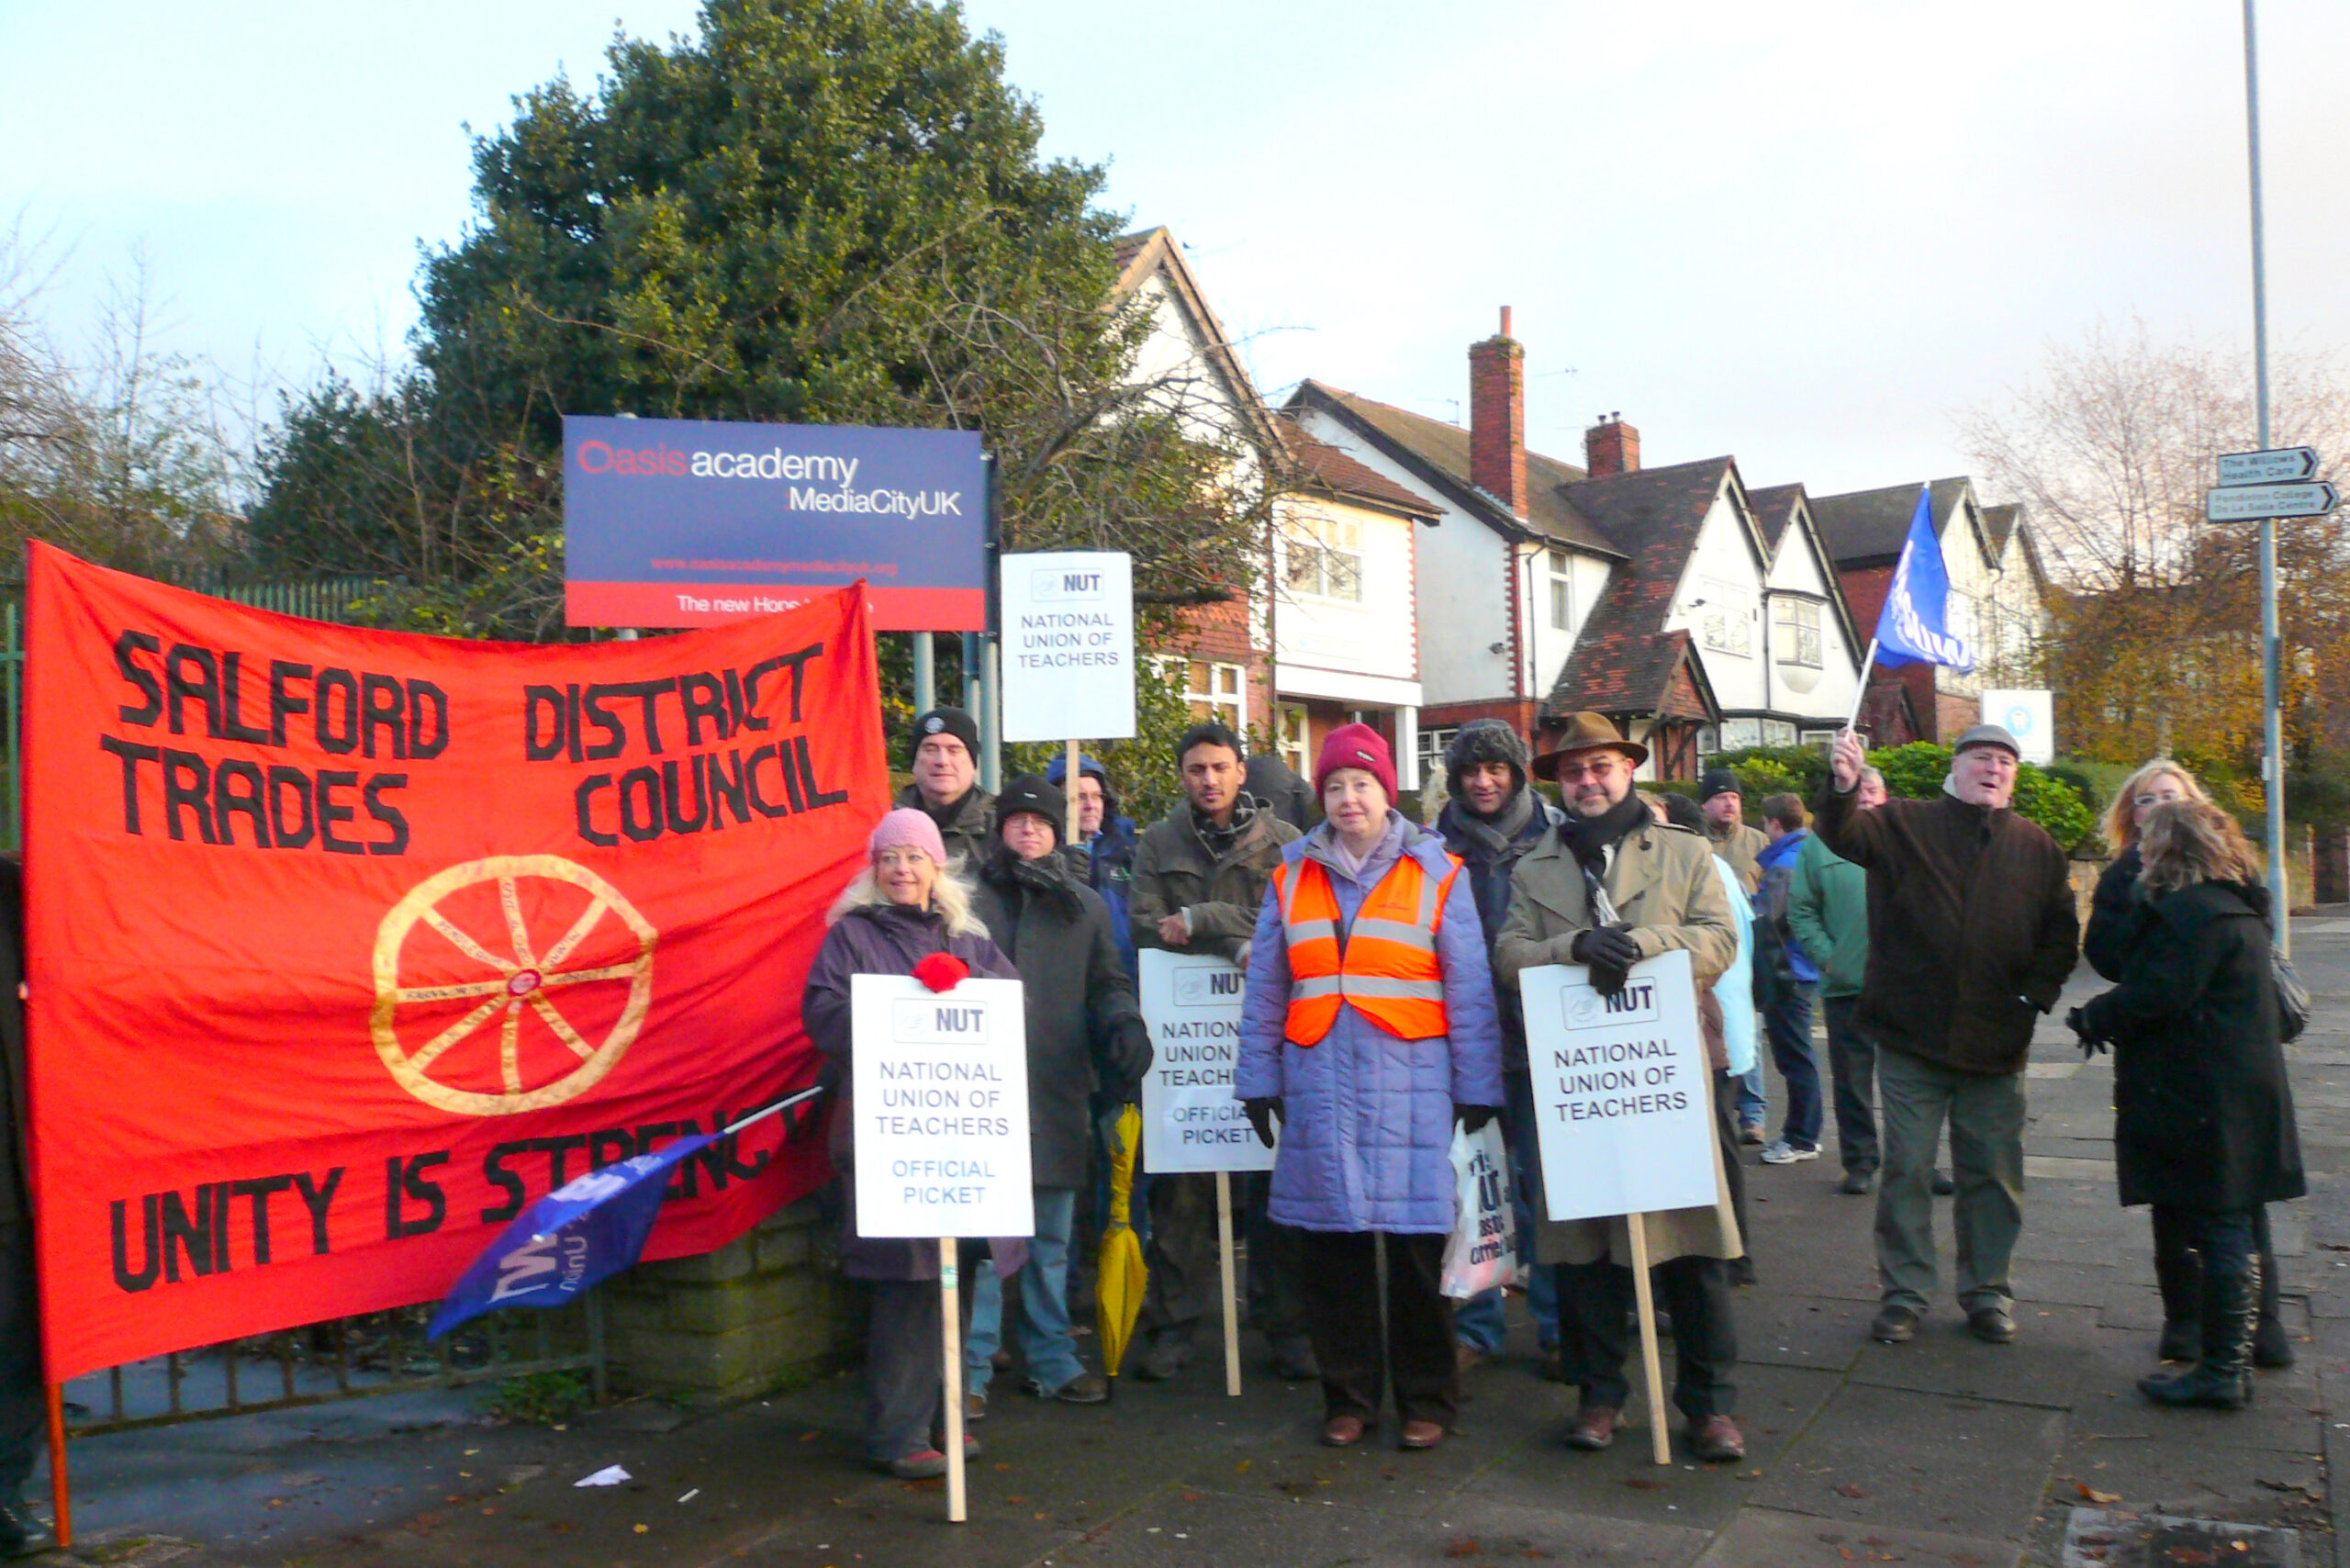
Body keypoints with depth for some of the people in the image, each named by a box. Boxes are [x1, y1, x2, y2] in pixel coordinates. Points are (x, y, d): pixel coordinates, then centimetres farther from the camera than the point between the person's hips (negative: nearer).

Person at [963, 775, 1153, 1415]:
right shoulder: (970, 898, 6)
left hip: (1057, 1094, 3)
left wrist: (1125, 1025, -3)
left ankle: (1052, 1360, 24)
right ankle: (970, 1368, 6)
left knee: (1051, 1239, 12)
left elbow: (1107, 983, 17)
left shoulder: (1085, 906, 16)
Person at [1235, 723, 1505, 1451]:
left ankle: (1426, 1400, 18)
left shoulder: (1436, 871, 4)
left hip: (1410, 1083, -2)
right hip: (1320, 1085, 2)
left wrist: (1476, 1087, -2)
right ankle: (1346, 1397, 21)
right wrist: (1258, 1079, 8)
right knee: (1330, 1249, 7)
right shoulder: (1293, 875, 11)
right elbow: (1264, 988, 12)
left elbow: (1469, 989, 2)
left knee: (1416, 1249, 2)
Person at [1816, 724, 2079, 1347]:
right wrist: (1842, 785, -37)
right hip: (1910, 1038, -2)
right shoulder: (1903, 824, 2)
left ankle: (1987, 1292, 26)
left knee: (1993, 1175, 11)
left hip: (1996, 1042, 2)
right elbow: (1843, 838, -16)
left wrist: (2034, 995, -2)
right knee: (1906, 1170, 4)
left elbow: (2063, 931, 11)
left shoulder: (2037, 848, 9)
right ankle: (1903, 1295, 16)